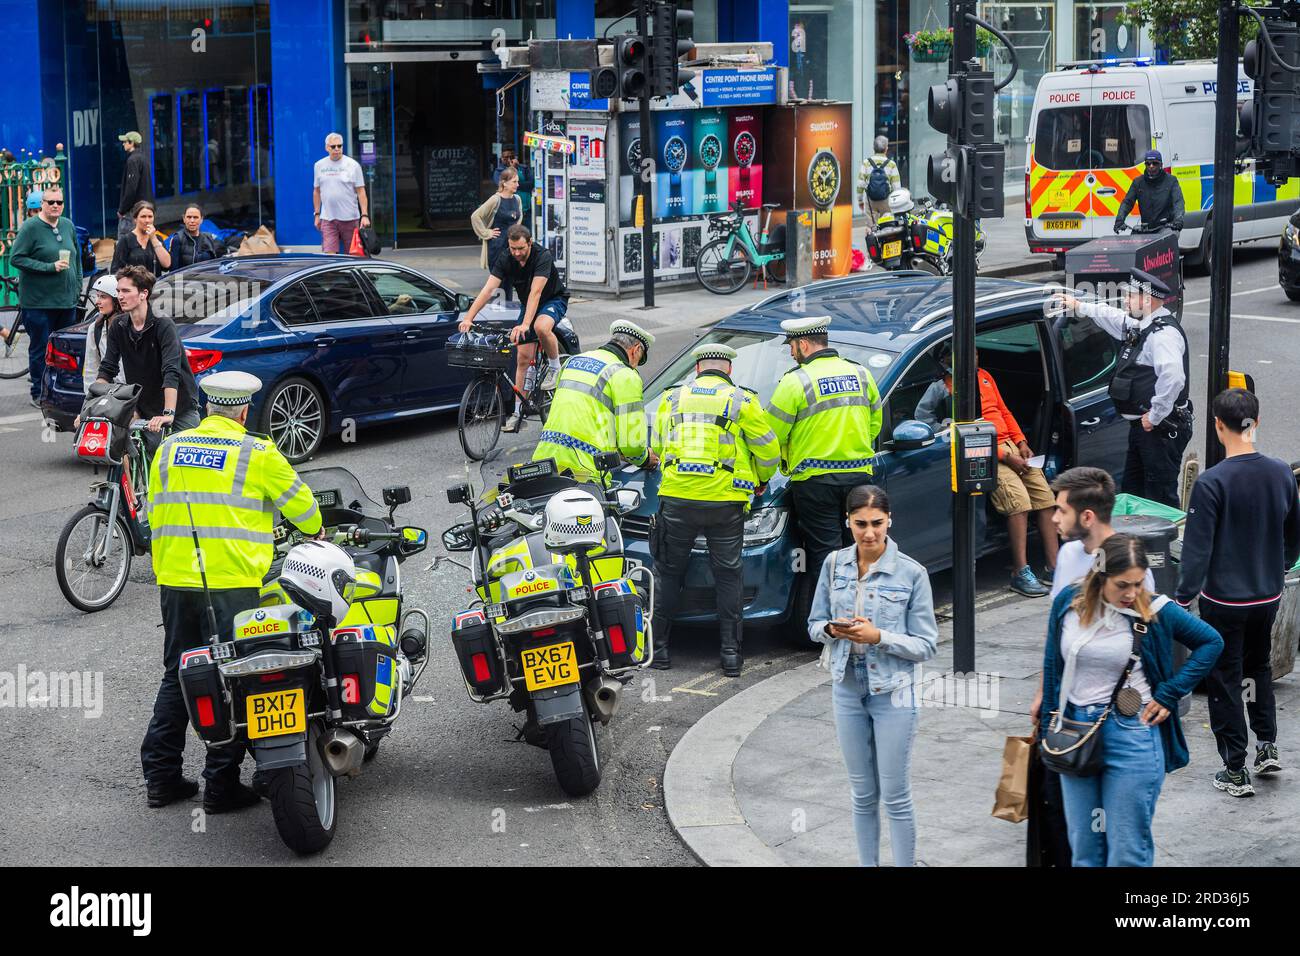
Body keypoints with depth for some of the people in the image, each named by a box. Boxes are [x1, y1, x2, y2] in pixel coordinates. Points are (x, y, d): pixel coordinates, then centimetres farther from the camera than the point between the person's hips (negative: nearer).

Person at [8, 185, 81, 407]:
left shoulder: (68, 226, 12)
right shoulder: (31, 227, -8)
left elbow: (77, 258, 22)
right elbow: (16, 258, -12)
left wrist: (77, 287, 16)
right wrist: (50, 267, -17)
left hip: (67, 300, 5)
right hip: (39, 302, -5)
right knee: (40, 348, -1)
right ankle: (39, 394, 9)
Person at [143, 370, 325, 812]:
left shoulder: (168, 449, 9)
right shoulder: (257, 453, -4)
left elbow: (155, 514, 16)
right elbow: (299, 502, 5)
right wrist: (314, 531, 26)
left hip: (175, 579, 5)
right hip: (232, 582, -5)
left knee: (177, 676, 15)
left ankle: (161, 776, 16)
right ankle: (221, 784, 2)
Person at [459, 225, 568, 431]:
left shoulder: (543, 257, -30)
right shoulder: (505, 259, -17)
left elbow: (535, 292, -40)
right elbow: (488, 289, -25)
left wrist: (525, 325, -51)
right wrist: (468, 318, -37)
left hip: (554, 300, -5)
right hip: (527, 304, 5)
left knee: (541, 327, -38)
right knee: (523, 357, -2)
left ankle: (555, 366, -11)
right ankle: (518, 412, 5)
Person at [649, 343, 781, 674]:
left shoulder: (672, 399, 12)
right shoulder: (742, 401, 4)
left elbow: (657, 448, 22)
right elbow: (768, 450, 6)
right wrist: (761, 480, 26)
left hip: (676, 497, 1)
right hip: (724, 502, -1)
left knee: (668, 573, 11)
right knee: (728, 576, 8)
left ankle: (657, 647, 13)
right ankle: (731, 653, 7)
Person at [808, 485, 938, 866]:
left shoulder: (912, 573, -11)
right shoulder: (834, 565, 0)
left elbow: (926, 645, -8)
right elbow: (815, 625, 8)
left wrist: (879, 636, -22)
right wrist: (833, 630, -14)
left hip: (893, 694, -3)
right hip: (848, 690, 4)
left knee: (896, 796, 2)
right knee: (863, 794, 13)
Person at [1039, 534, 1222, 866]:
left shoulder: (1154, 610, -8)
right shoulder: (1068, 603, -1)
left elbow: (1211, 642, 4)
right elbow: (1053, 666, 11)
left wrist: (1168, 695, -2)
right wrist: (1048, 727, 11)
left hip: (1131, 735, -3)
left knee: (1128, 849, -1)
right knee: (1083, 846, 11)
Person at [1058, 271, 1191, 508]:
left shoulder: (1164, 333, -20)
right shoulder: (1140, 326, 14)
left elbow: (1172, 377, -33)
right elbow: (1111, 317, 35)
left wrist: (1155, 416, -26)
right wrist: (1078, 306, 43)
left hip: (1162, 429, -11)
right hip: (1142, 426, 11)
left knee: (1161, 496, -10)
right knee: (1132, 491, 18)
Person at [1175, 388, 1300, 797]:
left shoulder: (1210, 483, -20)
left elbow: (1197, 549, -19)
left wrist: (1182, 599, -10)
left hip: (1224, 601, -5)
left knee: (1225, 682, 7)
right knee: (1258, 667, 27)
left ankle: (1235, 771, 11)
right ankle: (1267, 744, 24)